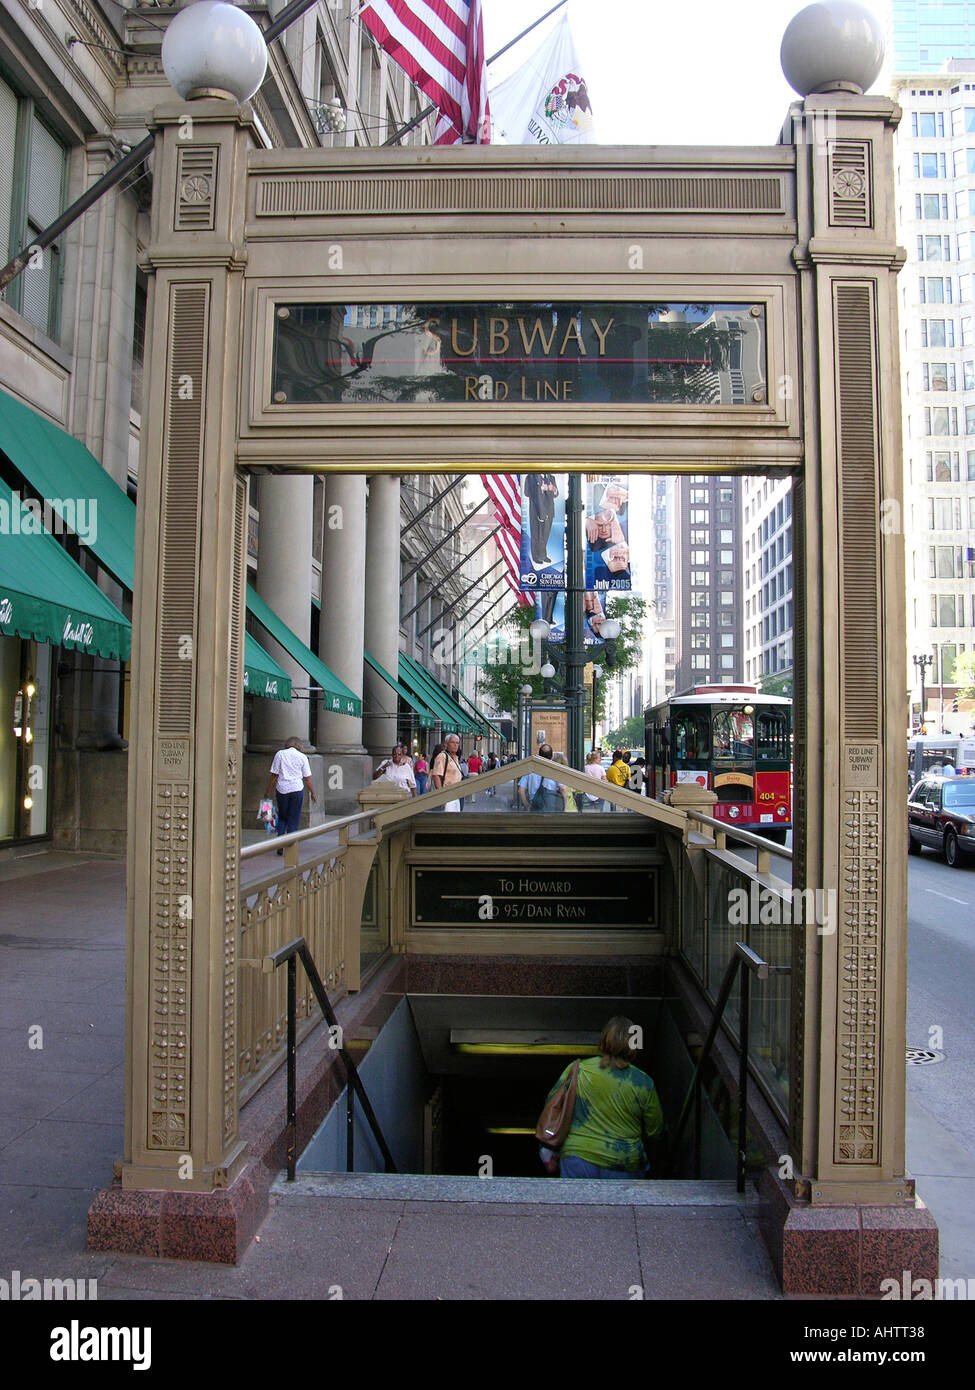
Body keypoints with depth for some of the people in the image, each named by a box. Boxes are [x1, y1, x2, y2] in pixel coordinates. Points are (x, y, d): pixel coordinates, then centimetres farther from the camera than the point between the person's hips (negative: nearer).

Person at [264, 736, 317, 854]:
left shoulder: (280, 754, 1)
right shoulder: (302, 757, 3)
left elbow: (274, 775, 0)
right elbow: (307, 778, 3)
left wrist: (268, 791, 7)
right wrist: (313, 793, 13)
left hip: (282, 790, 1)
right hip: (297, 789, -1)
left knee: (282, 817, 16)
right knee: (294, 819, 7)